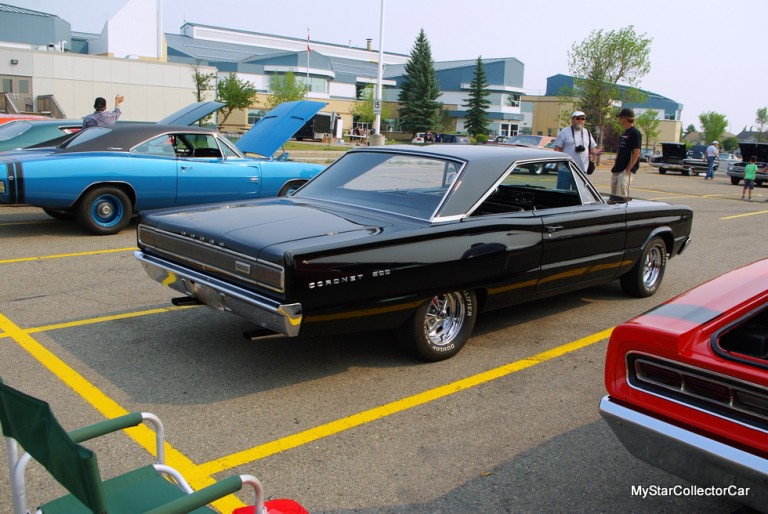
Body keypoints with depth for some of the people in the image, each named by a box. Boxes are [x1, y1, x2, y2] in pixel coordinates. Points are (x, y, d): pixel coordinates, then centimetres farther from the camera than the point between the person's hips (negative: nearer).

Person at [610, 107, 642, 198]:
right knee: (614, 195, 13)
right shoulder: (624, 133, 18)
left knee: (621, 196, -17)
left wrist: (628, 169, -19)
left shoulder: (635, 133, -11)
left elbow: (636, 153, -16)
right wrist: (616, 165, 14)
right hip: (618, 170, 10)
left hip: (627, 170, -10)